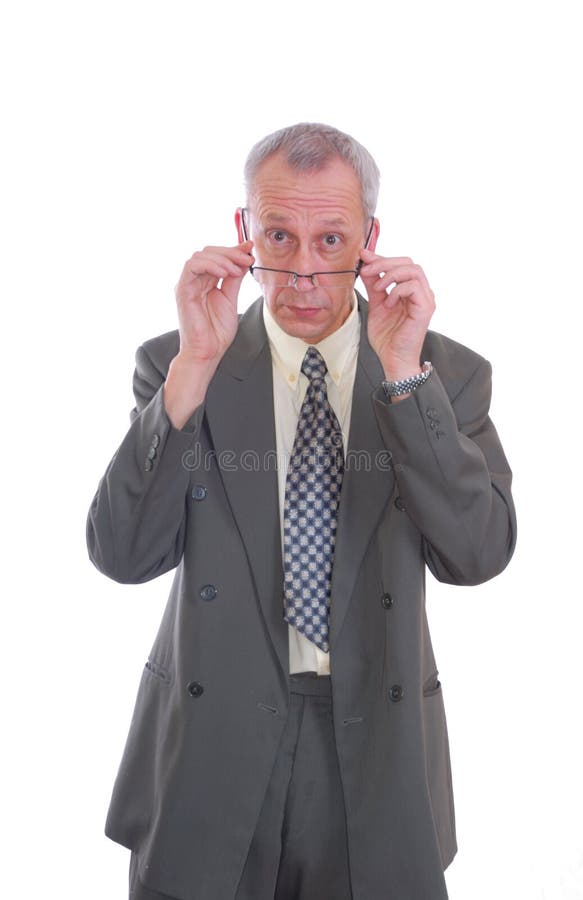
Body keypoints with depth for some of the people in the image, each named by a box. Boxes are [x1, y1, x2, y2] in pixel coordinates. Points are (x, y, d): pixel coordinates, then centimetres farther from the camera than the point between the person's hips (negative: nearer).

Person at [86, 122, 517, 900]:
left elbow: (479, 554, -13)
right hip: (209, 749, 0)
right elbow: (123, 555, -12)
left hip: (378, 751, 1)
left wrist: (406, 373, -22)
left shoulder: (447, 372, -2)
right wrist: (195, 367, -21)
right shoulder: (174, 367, -3)